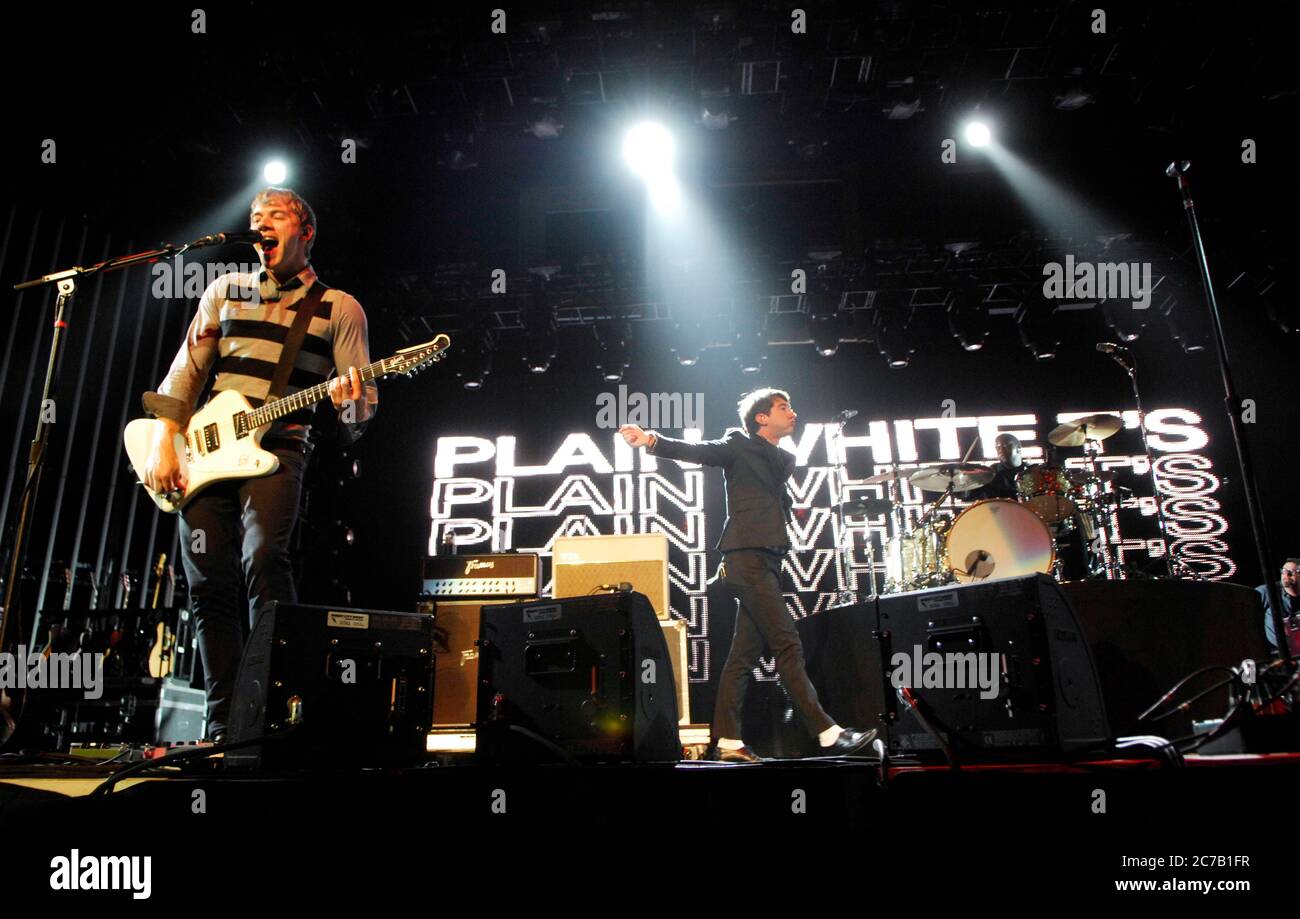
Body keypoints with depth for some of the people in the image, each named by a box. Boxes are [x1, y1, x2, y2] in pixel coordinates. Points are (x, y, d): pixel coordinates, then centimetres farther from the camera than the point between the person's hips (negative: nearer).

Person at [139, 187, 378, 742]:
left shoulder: (340, 309, 7)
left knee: (263, 556, -26)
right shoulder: (225, 291, 18)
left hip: (277, 447, -4)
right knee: (209, 583, 1)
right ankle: (224, 726, 12)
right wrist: (163, 443, 2)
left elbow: (361, 410, 2)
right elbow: (185, 372, 13)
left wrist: (350, 402, -22)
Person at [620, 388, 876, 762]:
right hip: (747, 557, -8)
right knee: (787, 646, -9)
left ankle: (727, 742, 9)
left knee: (744, 653, 6)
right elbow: (698, 452, -12)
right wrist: (653, 441, -27)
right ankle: (828, 733, -7)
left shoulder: (784, 461, 23)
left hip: (766, 560, 8)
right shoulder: (740, 445, 2)